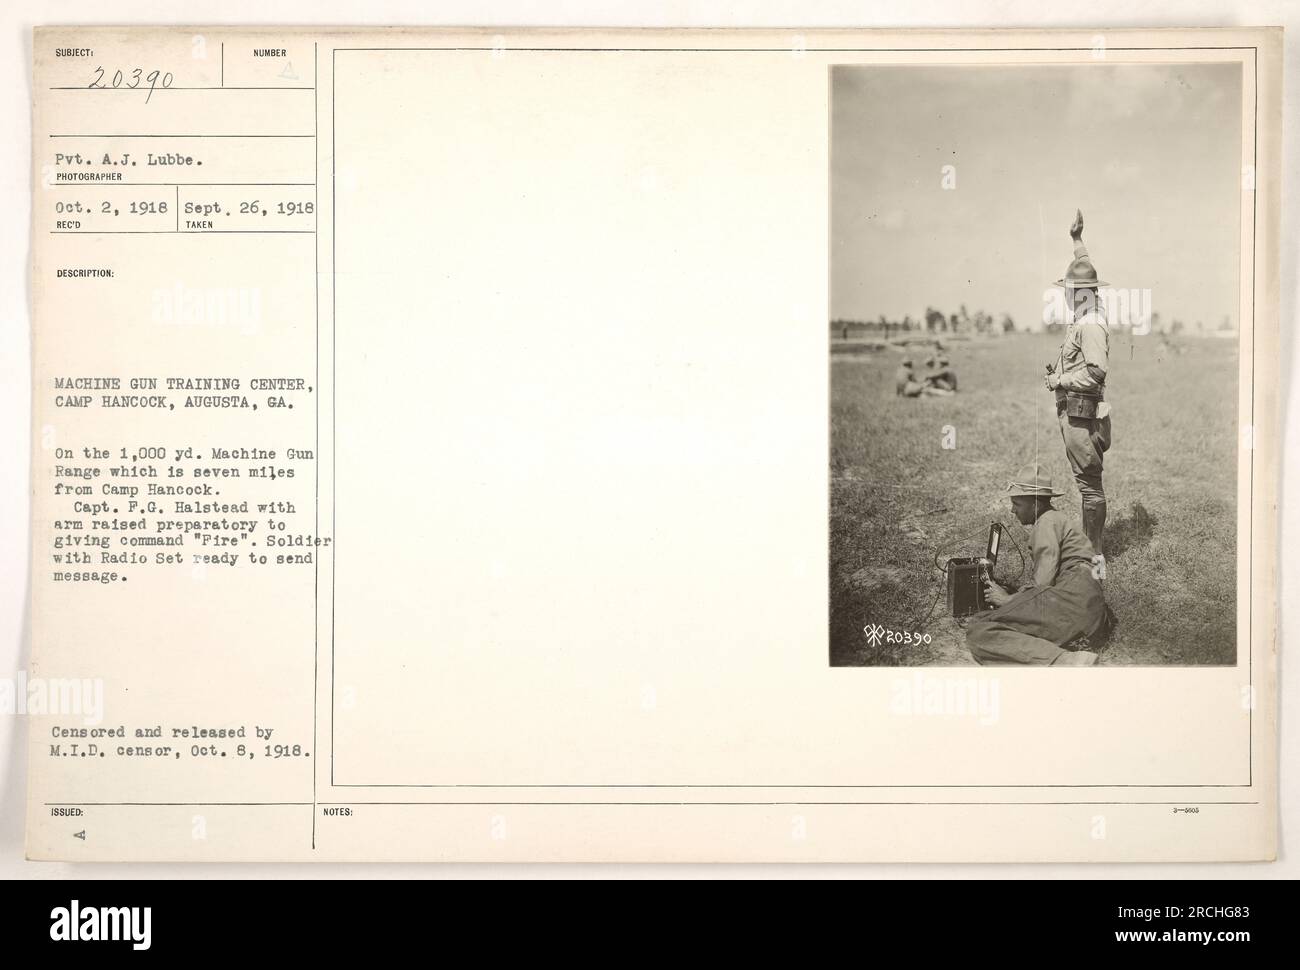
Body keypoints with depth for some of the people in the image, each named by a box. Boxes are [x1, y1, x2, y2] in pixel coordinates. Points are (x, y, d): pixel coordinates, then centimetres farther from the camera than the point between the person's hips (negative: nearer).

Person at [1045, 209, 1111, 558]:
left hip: (1081, 412, -10)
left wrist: (1059, 380, -13)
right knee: (1087, 480, 13)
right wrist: (1077, 238, 37)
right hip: (1073, 412, 10)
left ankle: (1094, 550, -3)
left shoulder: (1091, 326, -16)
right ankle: (1089, 540, 20)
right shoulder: (1082, 320, 13)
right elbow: (1085, 271, 30)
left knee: (1089, 482, -6)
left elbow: (1096, 371, -24)